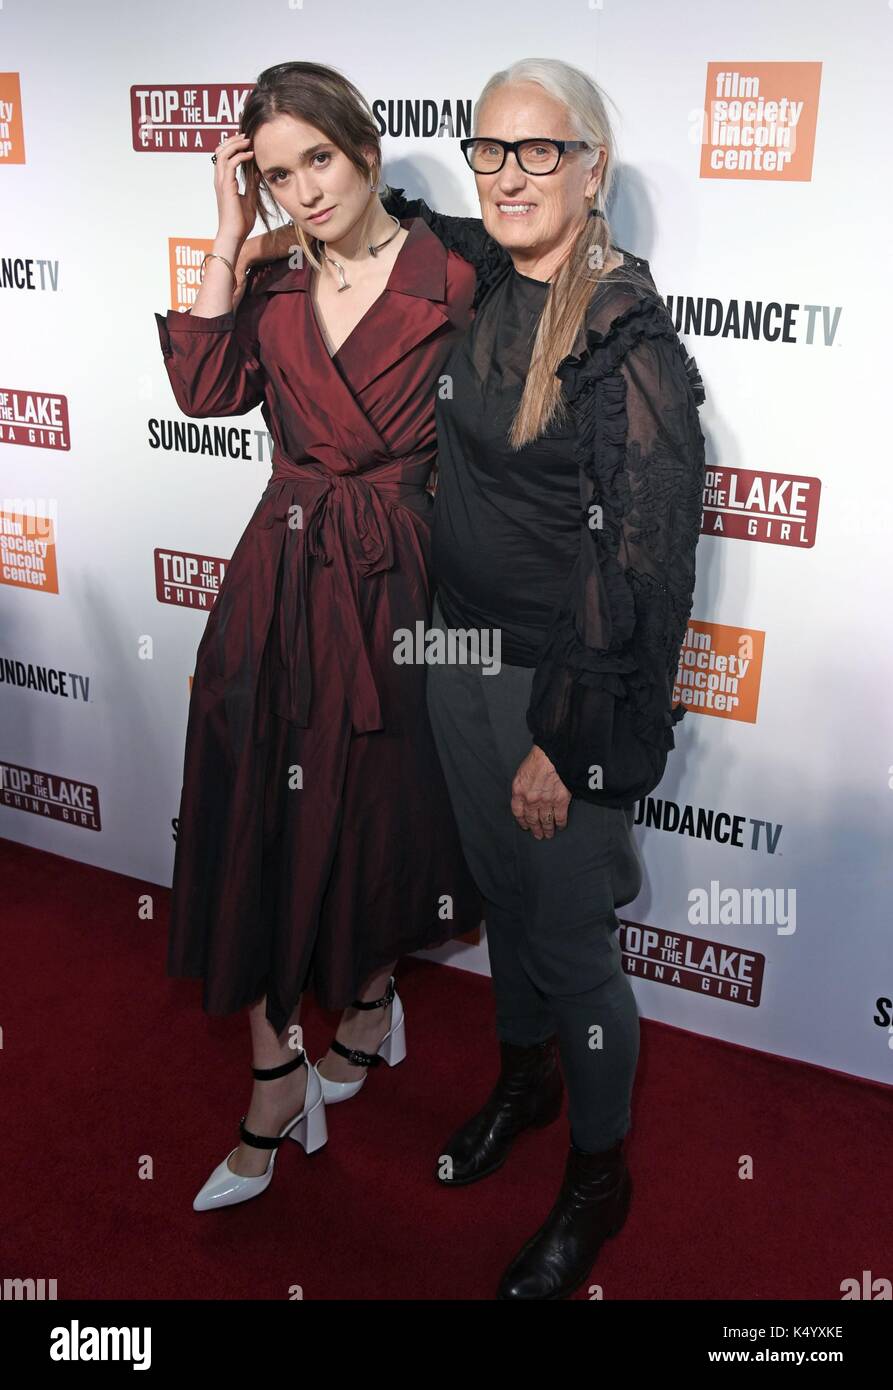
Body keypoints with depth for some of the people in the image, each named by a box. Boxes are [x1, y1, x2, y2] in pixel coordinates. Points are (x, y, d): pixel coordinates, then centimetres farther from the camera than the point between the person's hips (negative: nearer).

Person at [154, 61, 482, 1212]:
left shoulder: (449, 283, -5)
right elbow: (204, 389, -7)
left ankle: (368, 993, 41)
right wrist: (228, 238, -7)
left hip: (393, 582, -3)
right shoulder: (273, 286, 7)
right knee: (259, 819, 3)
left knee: (375, 809, 12)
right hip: (280, 582, 4)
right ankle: (275, 1084, 15)